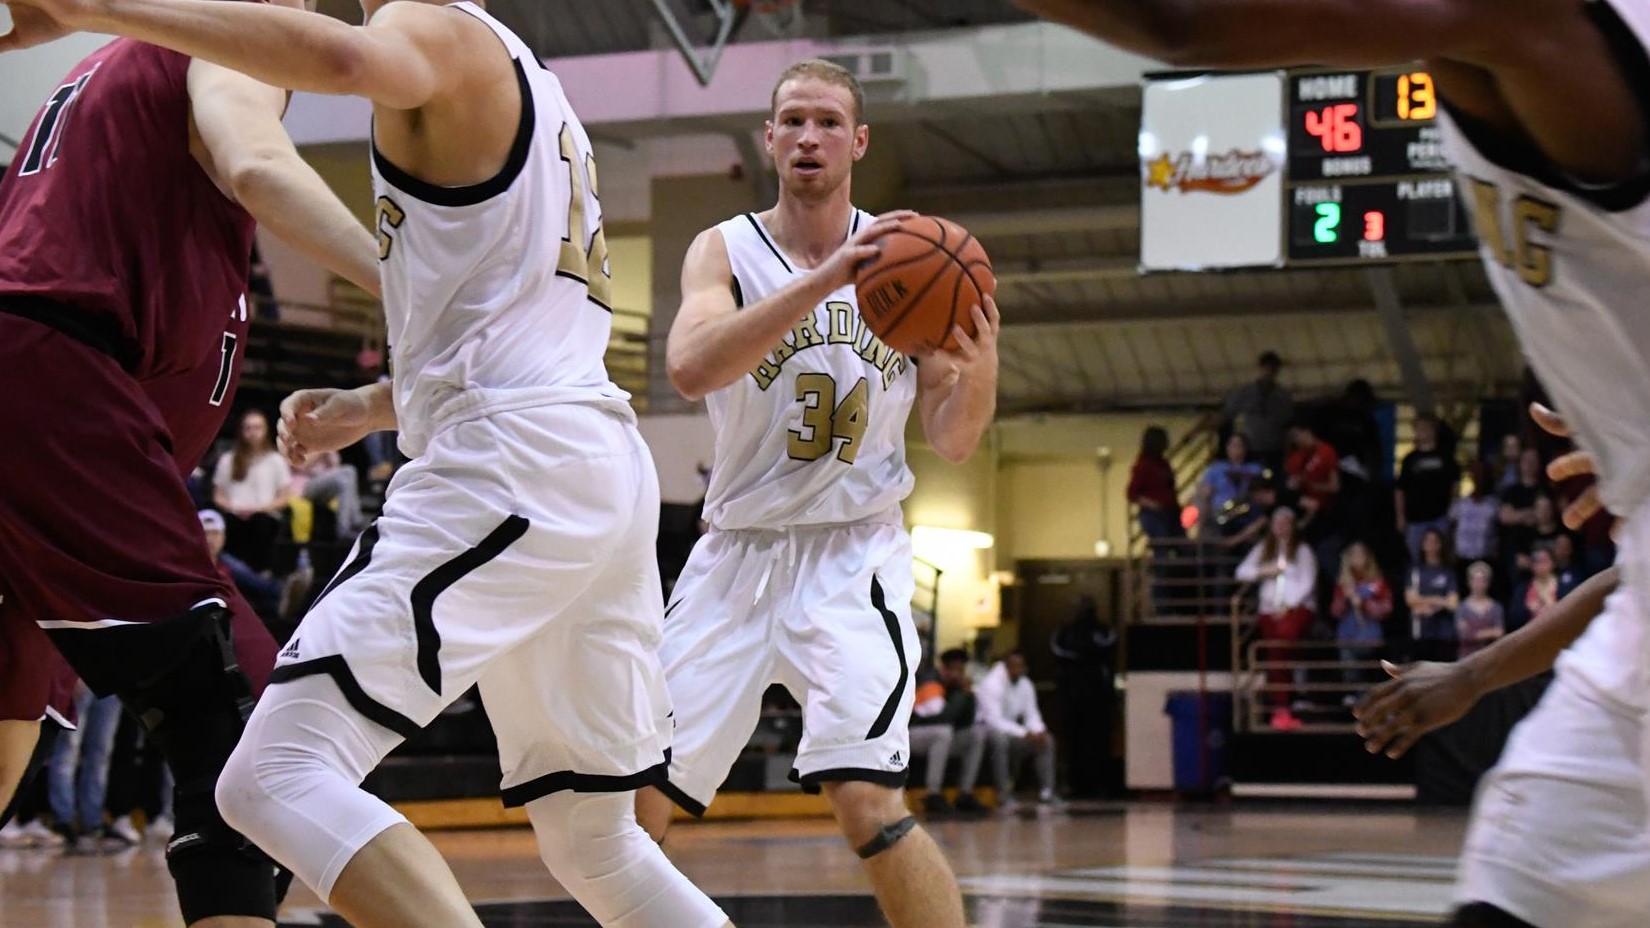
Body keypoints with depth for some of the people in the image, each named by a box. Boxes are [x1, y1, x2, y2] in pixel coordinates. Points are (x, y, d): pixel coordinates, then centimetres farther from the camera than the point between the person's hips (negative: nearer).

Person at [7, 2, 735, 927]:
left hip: (513, 468, -10)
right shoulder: (535, 92, 27)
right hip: (608, 463, 10)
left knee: (277, 775, -15)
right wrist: (374, 407, 30)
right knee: (592, 841, 19)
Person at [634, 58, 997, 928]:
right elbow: (690, 368, -23)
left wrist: (979, 368, -18)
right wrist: (824, 281, -32)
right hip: (736, 553, 2)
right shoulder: (725, 251, -1)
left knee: (867, 800, -21)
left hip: (851, 555, -2)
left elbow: (951, 442, 4)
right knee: (631, 799, 3)